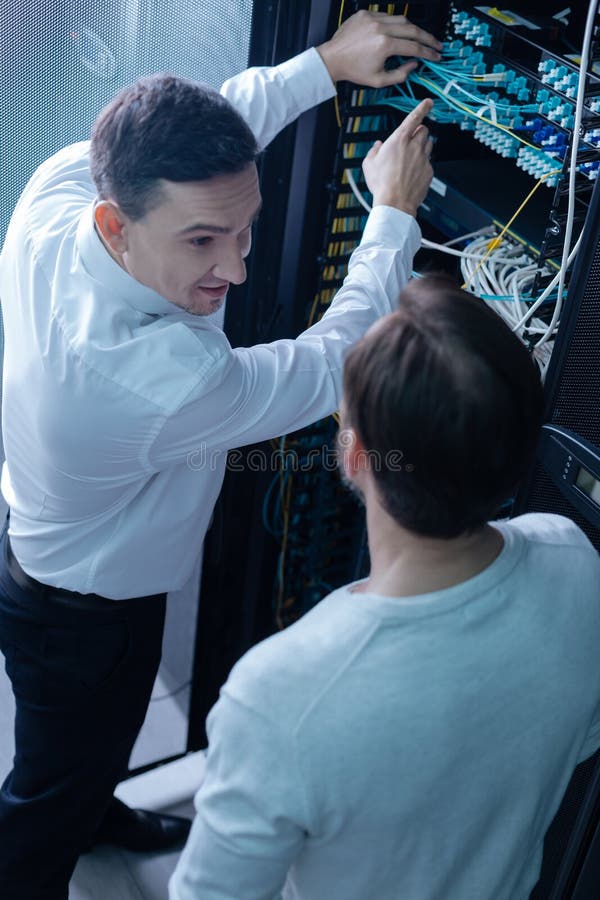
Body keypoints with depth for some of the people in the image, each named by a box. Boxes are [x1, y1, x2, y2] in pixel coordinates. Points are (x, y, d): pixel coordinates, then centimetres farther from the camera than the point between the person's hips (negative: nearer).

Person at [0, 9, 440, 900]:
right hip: (80, 616, -8)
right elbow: (333, 367, -28)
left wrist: (326, 62, -5)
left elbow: (197, 130, -6)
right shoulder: (164, 380, -46)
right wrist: (394, 214, -17)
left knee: (112, 721, 37)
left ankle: (95, 809, 67)